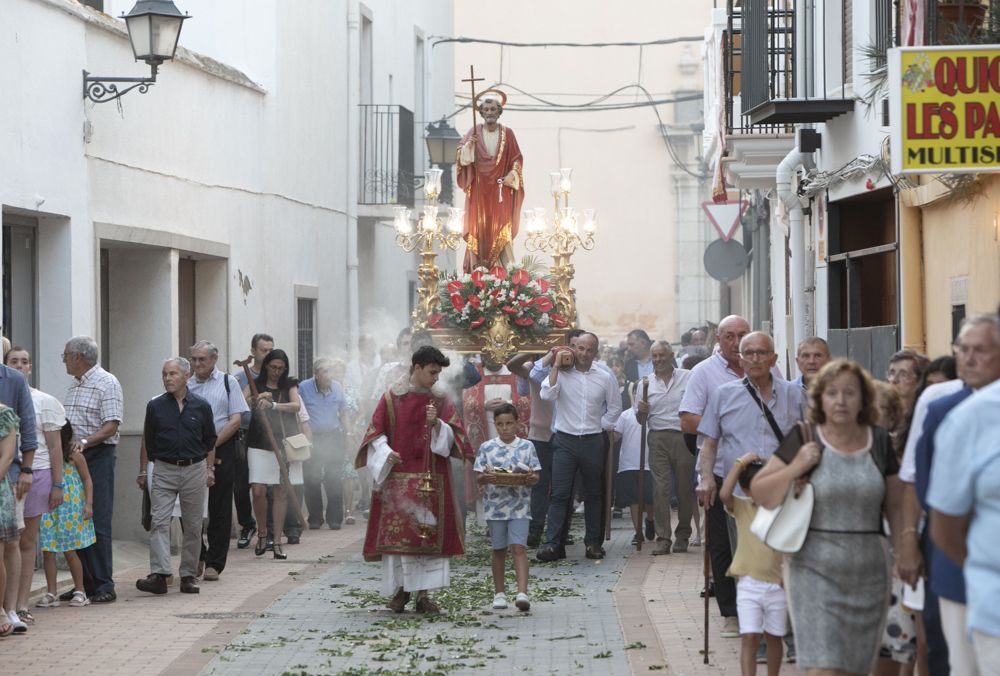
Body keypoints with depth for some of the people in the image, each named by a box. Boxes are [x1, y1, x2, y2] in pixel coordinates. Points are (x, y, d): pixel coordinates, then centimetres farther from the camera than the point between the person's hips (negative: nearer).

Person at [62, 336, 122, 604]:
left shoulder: (107, 383, -7)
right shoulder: (74, 386, 20)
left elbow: (111, 426, -16)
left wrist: (85, 442, -27)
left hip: (98, 456, -8)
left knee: (98, 522, -9)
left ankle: (104, 585, -6)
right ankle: (85, 583, 13)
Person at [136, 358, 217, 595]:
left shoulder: (201, 406, 3)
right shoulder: (155, 406, 4)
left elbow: (210, 442, 10)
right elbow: (147, 441, 10)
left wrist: (209, 470, 4)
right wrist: (142, 471, 8)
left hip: (194, 470, 0)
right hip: (164, 470, 0)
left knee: (193, 525, 5)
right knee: (159, 522, -12)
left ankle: (189, 575, 13)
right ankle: (159, 574, -19)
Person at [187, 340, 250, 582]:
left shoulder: (228, 382, 6)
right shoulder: (186, 386, 9)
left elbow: (236, 420, -1)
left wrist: (212, 445, -10)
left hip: (222, 451, -1)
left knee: (220, 509, 0)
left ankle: (214, 564, 6)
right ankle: (197, 557, 16)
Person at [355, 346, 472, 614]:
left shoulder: (442, 400, 8)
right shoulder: (392, 397, 2)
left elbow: (453, 435, 4)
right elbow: (376, 431, 3)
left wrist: (437, 424, -14)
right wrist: (386, 452, -14)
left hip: (432, 478, 2)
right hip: (398, 476, -2)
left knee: (430, 532, -2)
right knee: (397, 531, -3)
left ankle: (423, 592, 2)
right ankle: (401, 589, 8)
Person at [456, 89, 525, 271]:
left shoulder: (507, 133, 5)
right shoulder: (474, 133, 6)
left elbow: (517, 159, 6)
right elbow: (461, 155, -3)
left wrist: (511, 175, -11)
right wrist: (468, 145, -22)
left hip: (501, 190, -1)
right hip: (479, 191, 1)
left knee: (503, 228, -11)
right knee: (479, 228, -3)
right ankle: (478, 269, -2)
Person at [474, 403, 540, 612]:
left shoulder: (526, 446, 3)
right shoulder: (487, 448, 3)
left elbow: (535, 477, 4)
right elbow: (478, 478, 2)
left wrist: (531, 478, -19)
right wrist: (485, 479, -21)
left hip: (519, 506, -1)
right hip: (495, 506, 1)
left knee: (518, 547, -10)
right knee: (499, 550, 10)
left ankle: (522, 592, -16)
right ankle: (499, 593, 20)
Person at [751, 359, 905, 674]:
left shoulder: (880, 442, 6)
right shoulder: (803, 441, -2)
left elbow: (896, 506, 10)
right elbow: (759, 493, -1)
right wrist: (795, 468, -15)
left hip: (868, 572, 3)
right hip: (814, 569, -3)